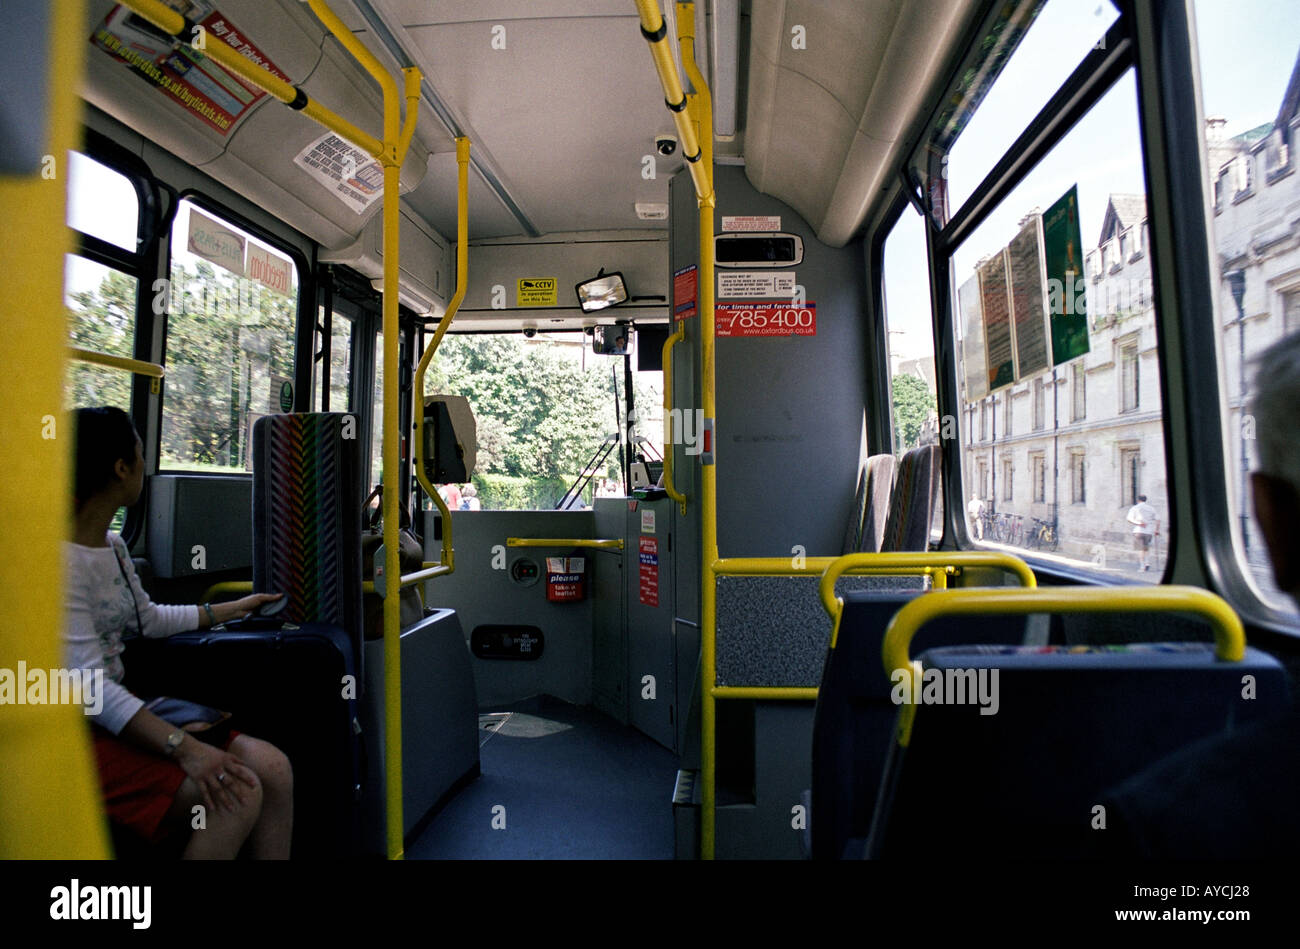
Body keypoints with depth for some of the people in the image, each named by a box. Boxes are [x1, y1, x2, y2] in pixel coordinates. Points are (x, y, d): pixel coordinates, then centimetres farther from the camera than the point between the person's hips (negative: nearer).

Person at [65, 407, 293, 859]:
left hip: (122, 710, 9)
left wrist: (233, 608, 36)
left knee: (273, 768, -11)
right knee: (237, 794, -26)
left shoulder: (113, 546, 11)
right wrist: (183, 747, -30)